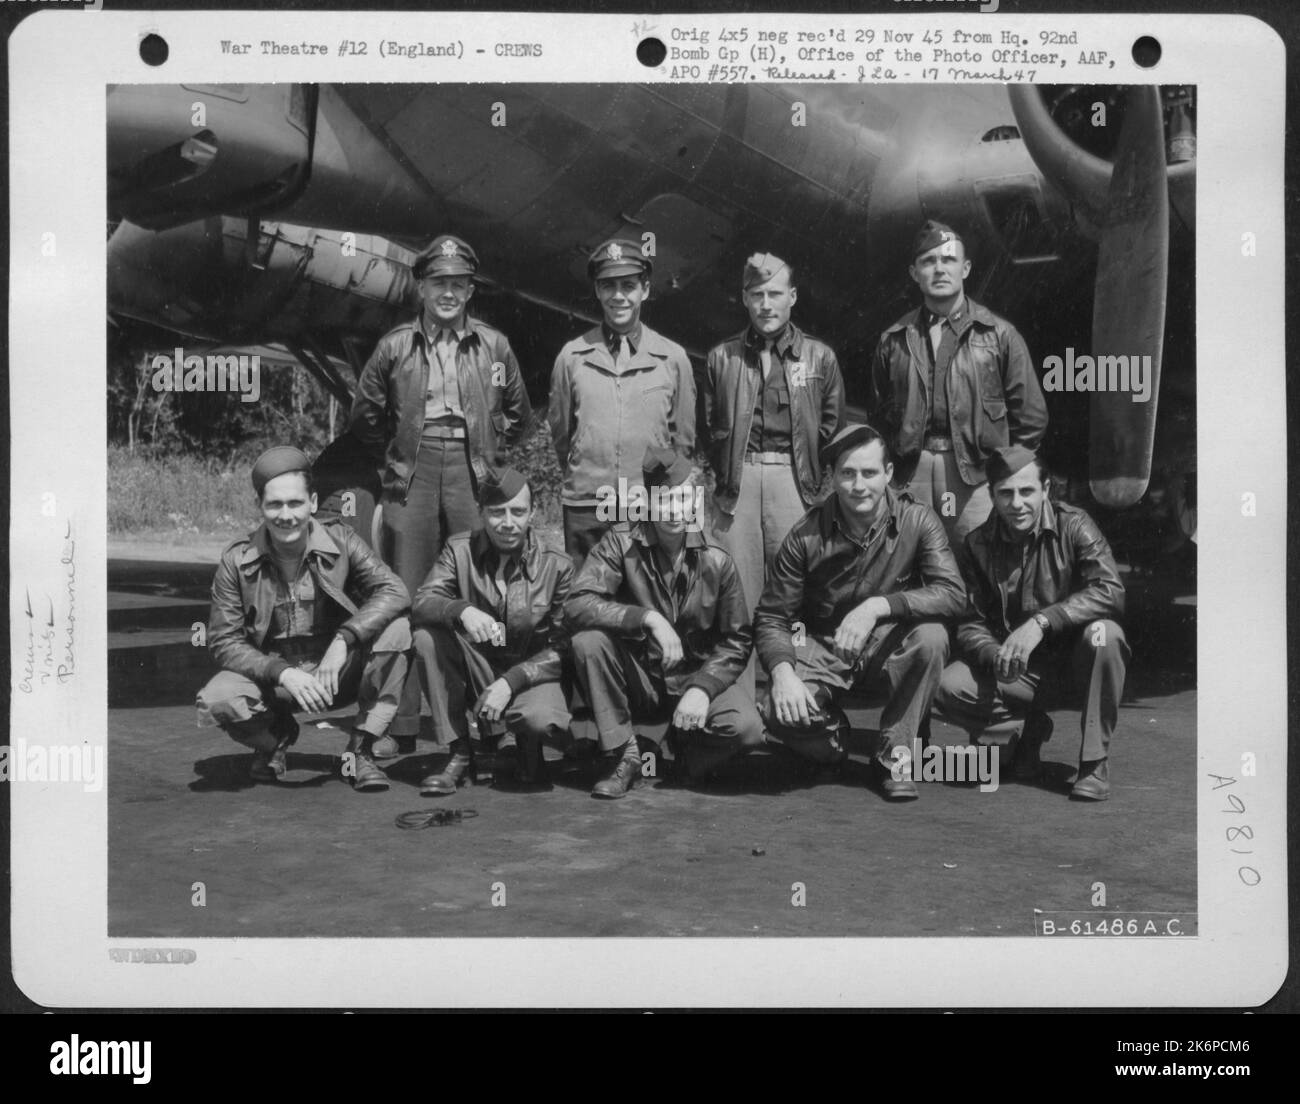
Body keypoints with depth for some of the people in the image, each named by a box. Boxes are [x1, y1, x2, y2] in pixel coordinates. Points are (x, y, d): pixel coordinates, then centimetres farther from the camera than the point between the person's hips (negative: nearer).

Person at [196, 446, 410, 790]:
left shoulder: (338, 541, -9)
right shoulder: (237, 561, -10)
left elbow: (395, 592, -19)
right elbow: (223, 642, -10)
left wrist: (343, 640, -33)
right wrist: (282, 673, -26)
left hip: (338, 674, 0)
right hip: (270, 674, 0)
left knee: (395, 628, -25)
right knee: (215, 701, -30)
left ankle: (361, 749, -13)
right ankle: (276, 734, 8)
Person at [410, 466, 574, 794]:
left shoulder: (556, 566, -8)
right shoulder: (460, 550, -3)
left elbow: (563, 648, -10)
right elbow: (422, 602, -15)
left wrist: (510, 681, -23)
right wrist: (462, 611, -38)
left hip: (531, 675, -2)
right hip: (475, 673, 2)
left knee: (541, 720, -36)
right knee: (428, 637, -26)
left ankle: (528, 746, 7)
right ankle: (460, 753, -12)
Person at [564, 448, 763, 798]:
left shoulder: (716, 562, -7)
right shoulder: (620, 545, -10)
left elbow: (737, 641, -4)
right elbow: (576, 605, -23)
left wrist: (702, 688, -20)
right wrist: (648, 618, -34)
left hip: (697, 678, 0)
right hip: (638, 682, 0)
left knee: (746, 729, -29)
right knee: (588, 640, -29)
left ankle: (689, 754, 9)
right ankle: (622, 756, -11)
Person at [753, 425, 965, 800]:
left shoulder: (916, 521, -12)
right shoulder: (807, 536, -11)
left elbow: (953, 594, -24)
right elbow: (771, 617, -8)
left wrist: (879, 606, -37)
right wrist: (782, 671, -28)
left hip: (888, 646, 0)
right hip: (822, 649, 0)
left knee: (932, 636, -32)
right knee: (780, 712, -29)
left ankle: (896, 756, -12)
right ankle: (831, 734, 12)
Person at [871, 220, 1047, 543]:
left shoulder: (999, 334, 6)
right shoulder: (893, 340, 12)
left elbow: (1031, 416, 6)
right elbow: (880, 414, 17)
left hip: (976, 477, -2)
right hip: (910, 477, 2)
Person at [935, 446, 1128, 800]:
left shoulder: (1074, 527, -12)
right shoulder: (978, 544, -3)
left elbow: (1111, 592, -27)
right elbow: (970, 624, -4)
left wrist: (1041, 622, -37)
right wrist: (996, 657, -27)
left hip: (1073, 660, -2)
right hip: (1020, 672, 2)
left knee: (1103, 634, -35)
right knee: (949, 688, -24)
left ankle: (1095, 763, -22)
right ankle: (1032, 725, 4)